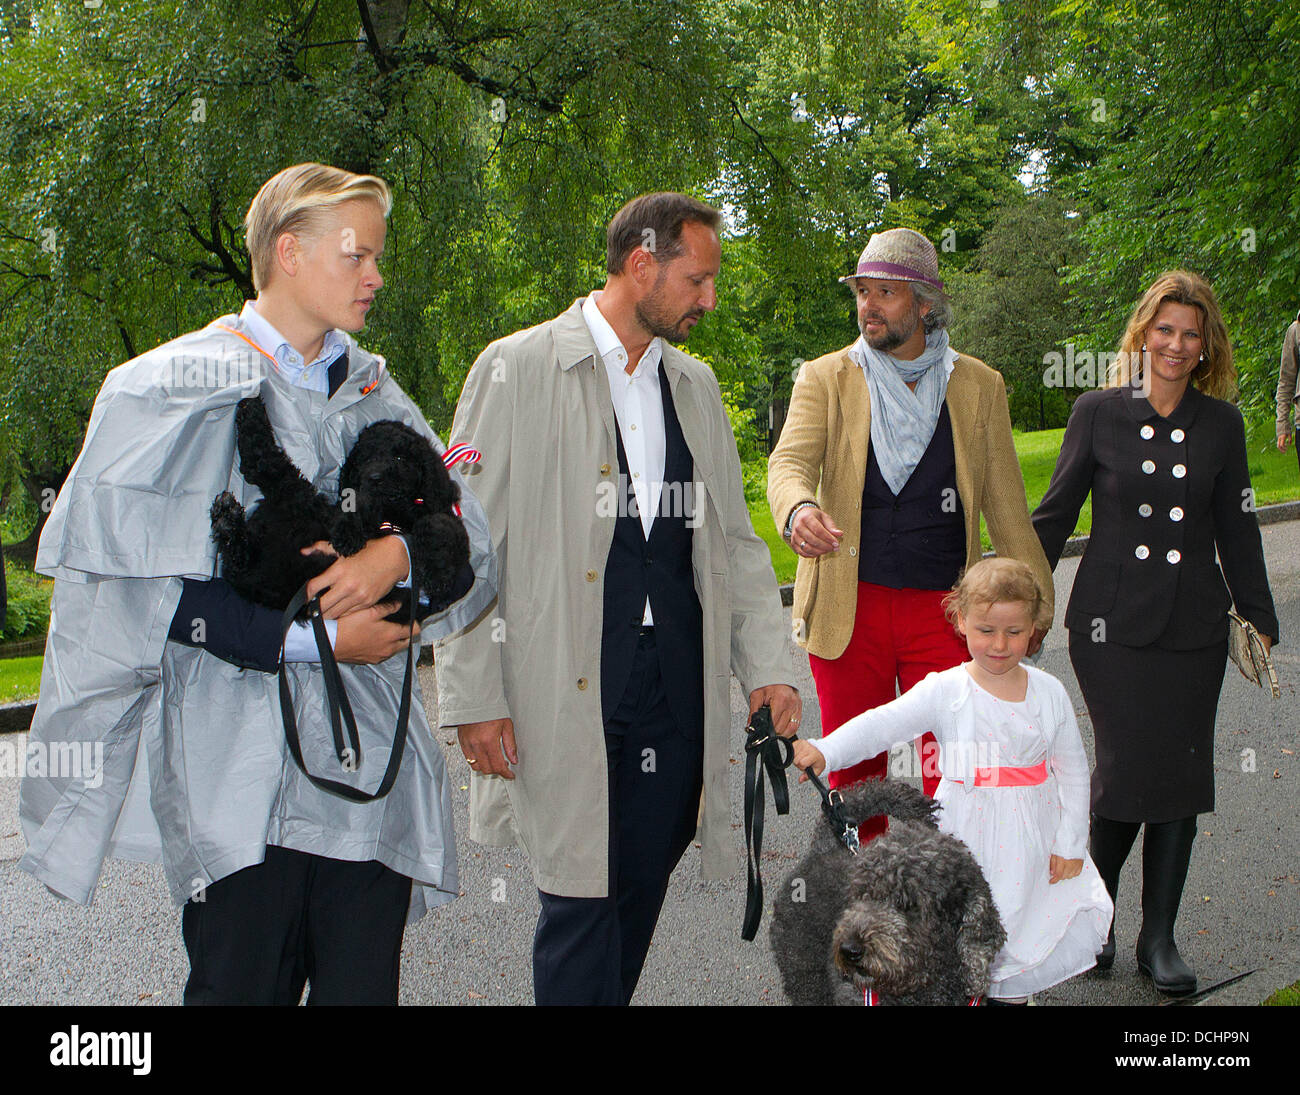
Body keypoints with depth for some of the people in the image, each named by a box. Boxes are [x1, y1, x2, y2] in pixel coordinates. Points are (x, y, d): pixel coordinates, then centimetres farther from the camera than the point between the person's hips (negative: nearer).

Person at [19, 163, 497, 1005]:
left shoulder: (375, 393, 15)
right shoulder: (177, 390, 1)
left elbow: (475, 548, 11)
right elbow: (132, 585, -7)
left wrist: (401, 549, -12)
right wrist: (315, 637, -11)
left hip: (373, 773, 4)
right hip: (239, 784, -4)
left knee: (364, 988, 5)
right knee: (243, 985, 0)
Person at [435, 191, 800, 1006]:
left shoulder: (696, 384, 16)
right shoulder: (517, 370, -2)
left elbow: (734, 541, 18)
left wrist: (768, 664, 6)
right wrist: (475, 699, -8)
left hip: (678, 687, 5)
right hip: (566, 691, -5)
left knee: (642, 890, 8)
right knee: (581, 898, -4)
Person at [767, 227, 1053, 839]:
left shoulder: (979, 386, 8)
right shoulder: (825, 379, 4)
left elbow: (1004, 503, 12)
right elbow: (790, 460, -12)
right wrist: (799, 509, -35)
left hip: (944, 606, 0)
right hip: (849, 606, 0)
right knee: (853, 774, 7)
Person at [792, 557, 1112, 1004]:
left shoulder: (1050, 693, 1)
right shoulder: (945, 691, -8)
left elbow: (1073, 770, 7)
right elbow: (883, 723, -20)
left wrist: (1070, 844, 4)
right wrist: (825, 752, -36)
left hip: (1033, 838, 2)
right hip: (966, 833, -2)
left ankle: (1011, 993, 29)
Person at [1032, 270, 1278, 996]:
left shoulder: (1221, 425, 6)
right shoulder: (1098, 413, 1)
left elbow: (1237, 530, 12)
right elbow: (1057, 513, 6)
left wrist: (1260, 619, 13)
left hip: (1194, 626, 3)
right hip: (1113, 621, -2)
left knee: (1182, 774, 2)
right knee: (1126, 768, -7)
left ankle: (1159, 938, 15)